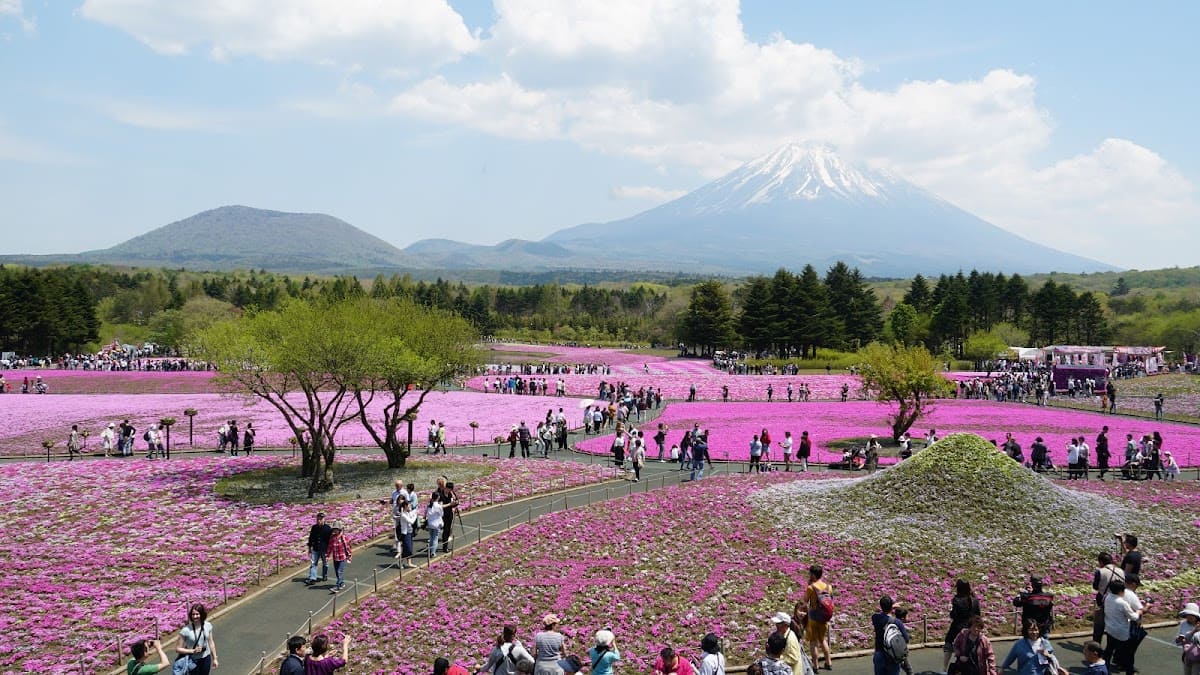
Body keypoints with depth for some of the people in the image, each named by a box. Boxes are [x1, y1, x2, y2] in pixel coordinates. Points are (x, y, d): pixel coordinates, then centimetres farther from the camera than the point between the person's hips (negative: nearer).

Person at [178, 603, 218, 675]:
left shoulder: (208, 625, -7)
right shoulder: (186, 630, -18)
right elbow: (178, 649, -13)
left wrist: (215, 659, 9)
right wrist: (193, 651, -24)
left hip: (206, 659, 3)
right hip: (193, 661, -3)